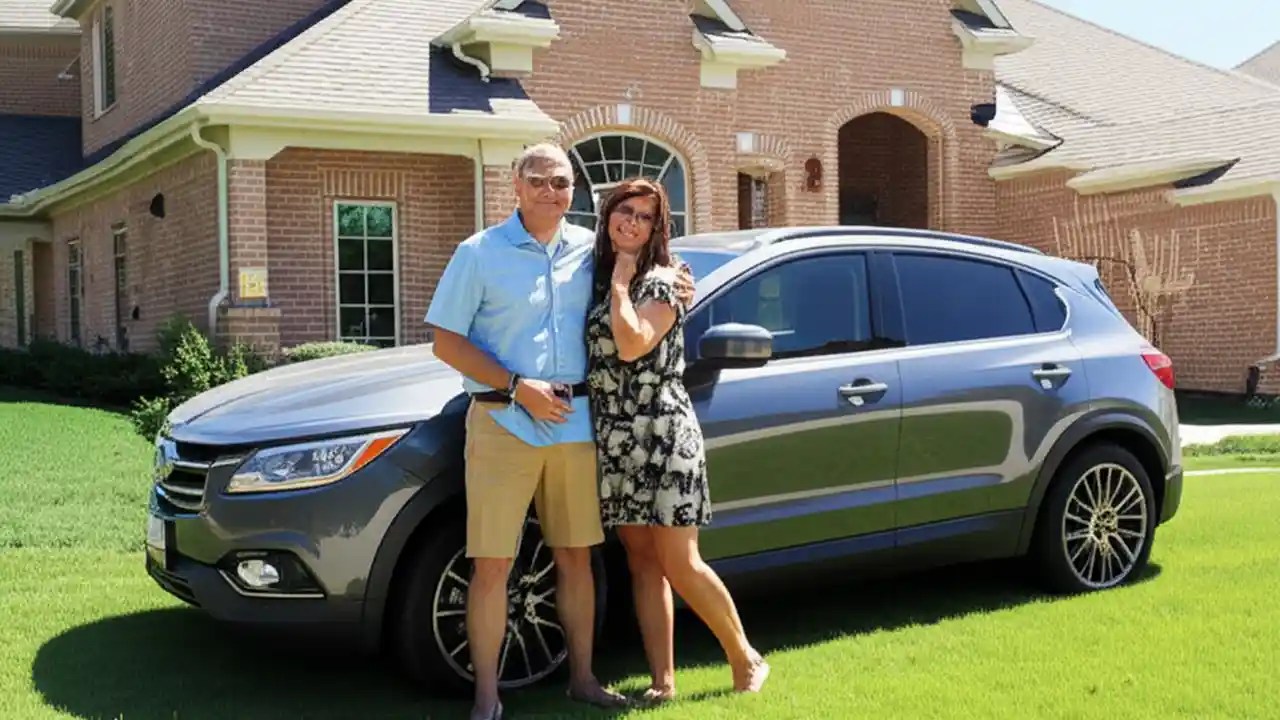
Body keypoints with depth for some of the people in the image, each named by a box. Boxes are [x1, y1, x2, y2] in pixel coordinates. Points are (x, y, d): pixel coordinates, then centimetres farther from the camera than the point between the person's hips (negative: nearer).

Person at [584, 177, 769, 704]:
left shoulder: (659, 282, -7)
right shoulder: (598, 280, 13)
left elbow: (631, 345, -22)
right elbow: (595, 353, 10)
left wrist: (621, 280, -12)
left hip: (661, 435, -7)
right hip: (615, 440, 7)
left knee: (678, 565, -5)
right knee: (642, 561, 6)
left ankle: (746, 660, 13)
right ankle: (662, 681, 10)